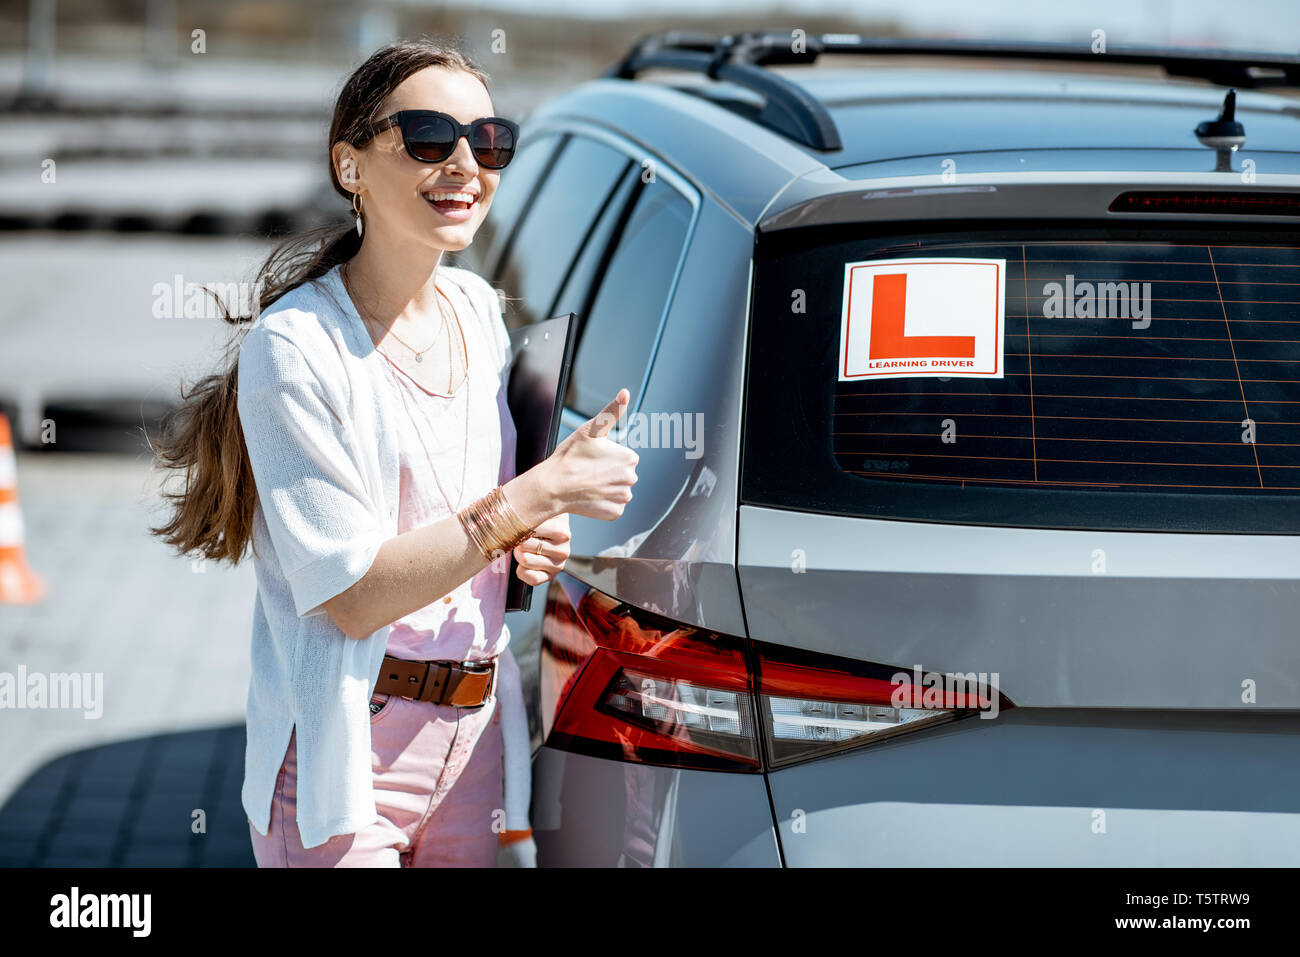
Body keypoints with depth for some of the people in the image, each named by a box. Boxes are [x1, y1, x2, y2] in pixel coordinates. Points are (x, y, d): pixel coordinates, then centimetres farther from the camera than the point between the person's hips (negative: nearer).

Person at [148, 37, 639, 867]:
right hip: (345, 756, -6)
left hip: (477, 739, 6)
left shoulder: (479, 312, 8)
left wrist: (533, 547, -1)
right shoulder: (293, 345, -13)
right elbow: (351, 595, -18)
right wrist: (531, 499, -21)